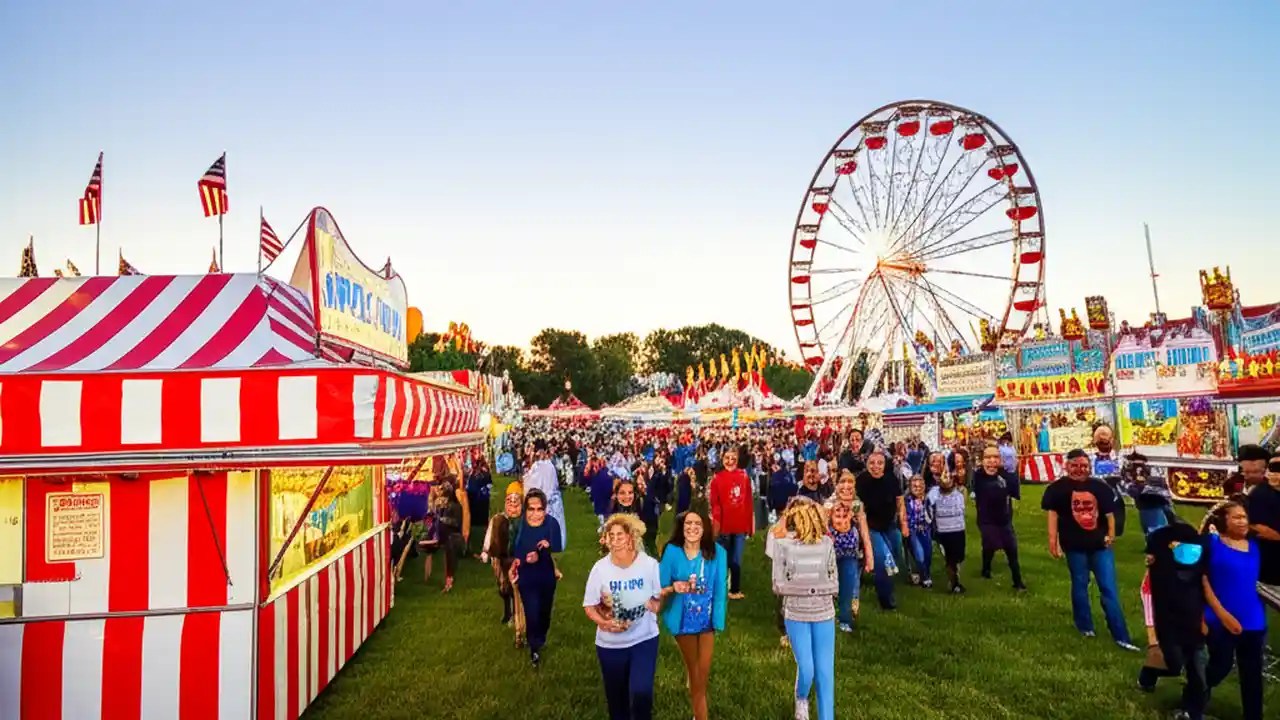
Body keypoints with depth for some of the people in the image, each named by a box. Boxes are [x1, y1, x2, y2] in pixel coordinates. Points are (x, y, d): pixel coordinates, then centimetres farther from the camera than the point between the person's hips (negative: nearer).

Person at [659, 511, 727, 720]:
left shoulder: (716, 552, -16)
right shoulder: (672, 551, -16)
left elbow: (720, 589, -12)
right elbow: (660, 588, -10)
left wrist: (718, 620, -16)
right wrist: (674, 587, -30)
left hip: (707, 618, 0)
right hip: (683, 619, 0)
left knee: (703, 669, 11)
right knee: (693, 669, 17)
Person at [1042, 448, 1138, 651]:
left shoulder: (1100, 487, 5)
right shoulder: (1058, 488, -5)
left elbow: (1109, 513, 11)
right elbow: (1053, 513, -7)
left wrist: (1111, 534, 2)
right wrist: (1053, 539, -11)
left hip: (1100, 544, 3)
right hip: (1075, 545, -2)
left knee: (1109, 588, 4)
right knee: (1080, 585, 11)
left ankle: (1121, 636, 9)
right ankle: (1085, 627, 28)